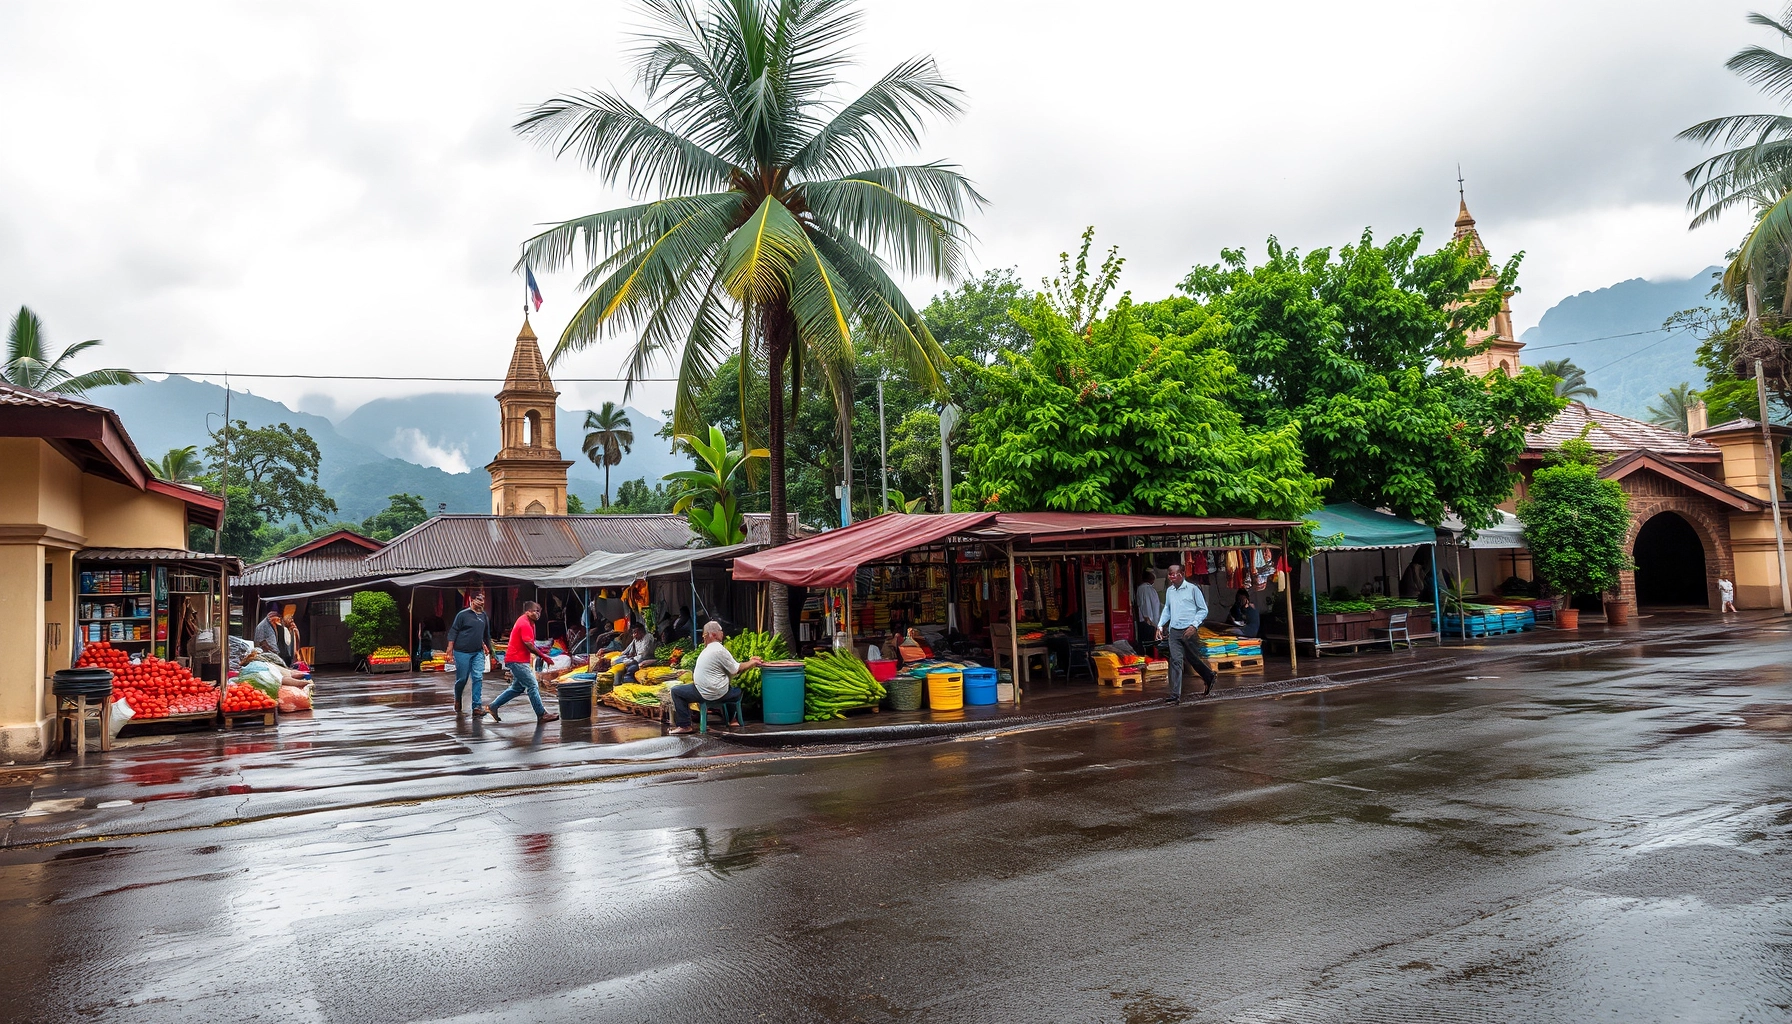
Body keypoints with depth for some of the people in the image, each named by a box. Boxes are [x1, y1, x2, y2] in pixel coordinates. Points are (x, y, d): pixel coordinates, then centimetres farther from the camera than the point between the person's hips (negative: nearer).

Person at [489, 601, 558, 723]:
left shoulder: (528, 623, 16)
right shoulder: (525, 624, -17)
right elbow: (529, 645, -22)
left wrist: (540, 649, 6)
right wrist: (543, 656, -15)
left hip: (520, 661, 11)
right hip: (517, 661, -11)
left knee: (517, 688, 17)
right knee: (533, 686, -8)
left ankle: (493, 706, 22)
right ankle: (542, 714, -6)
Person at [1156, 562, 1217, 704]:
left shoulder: (1192, 589, -5)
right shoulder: (1169, 591, 9)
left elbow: (1203, 610, -2)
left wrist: (1194, 625, -13)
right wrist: (1160, 626, 10)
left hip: (1189, 631, -3)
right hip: (1174, 631, 4)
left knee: (1194, 659, 11)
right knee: (1175, 661, -6)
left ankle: (1209, 677, 41)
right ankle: (1175, 696, -9)